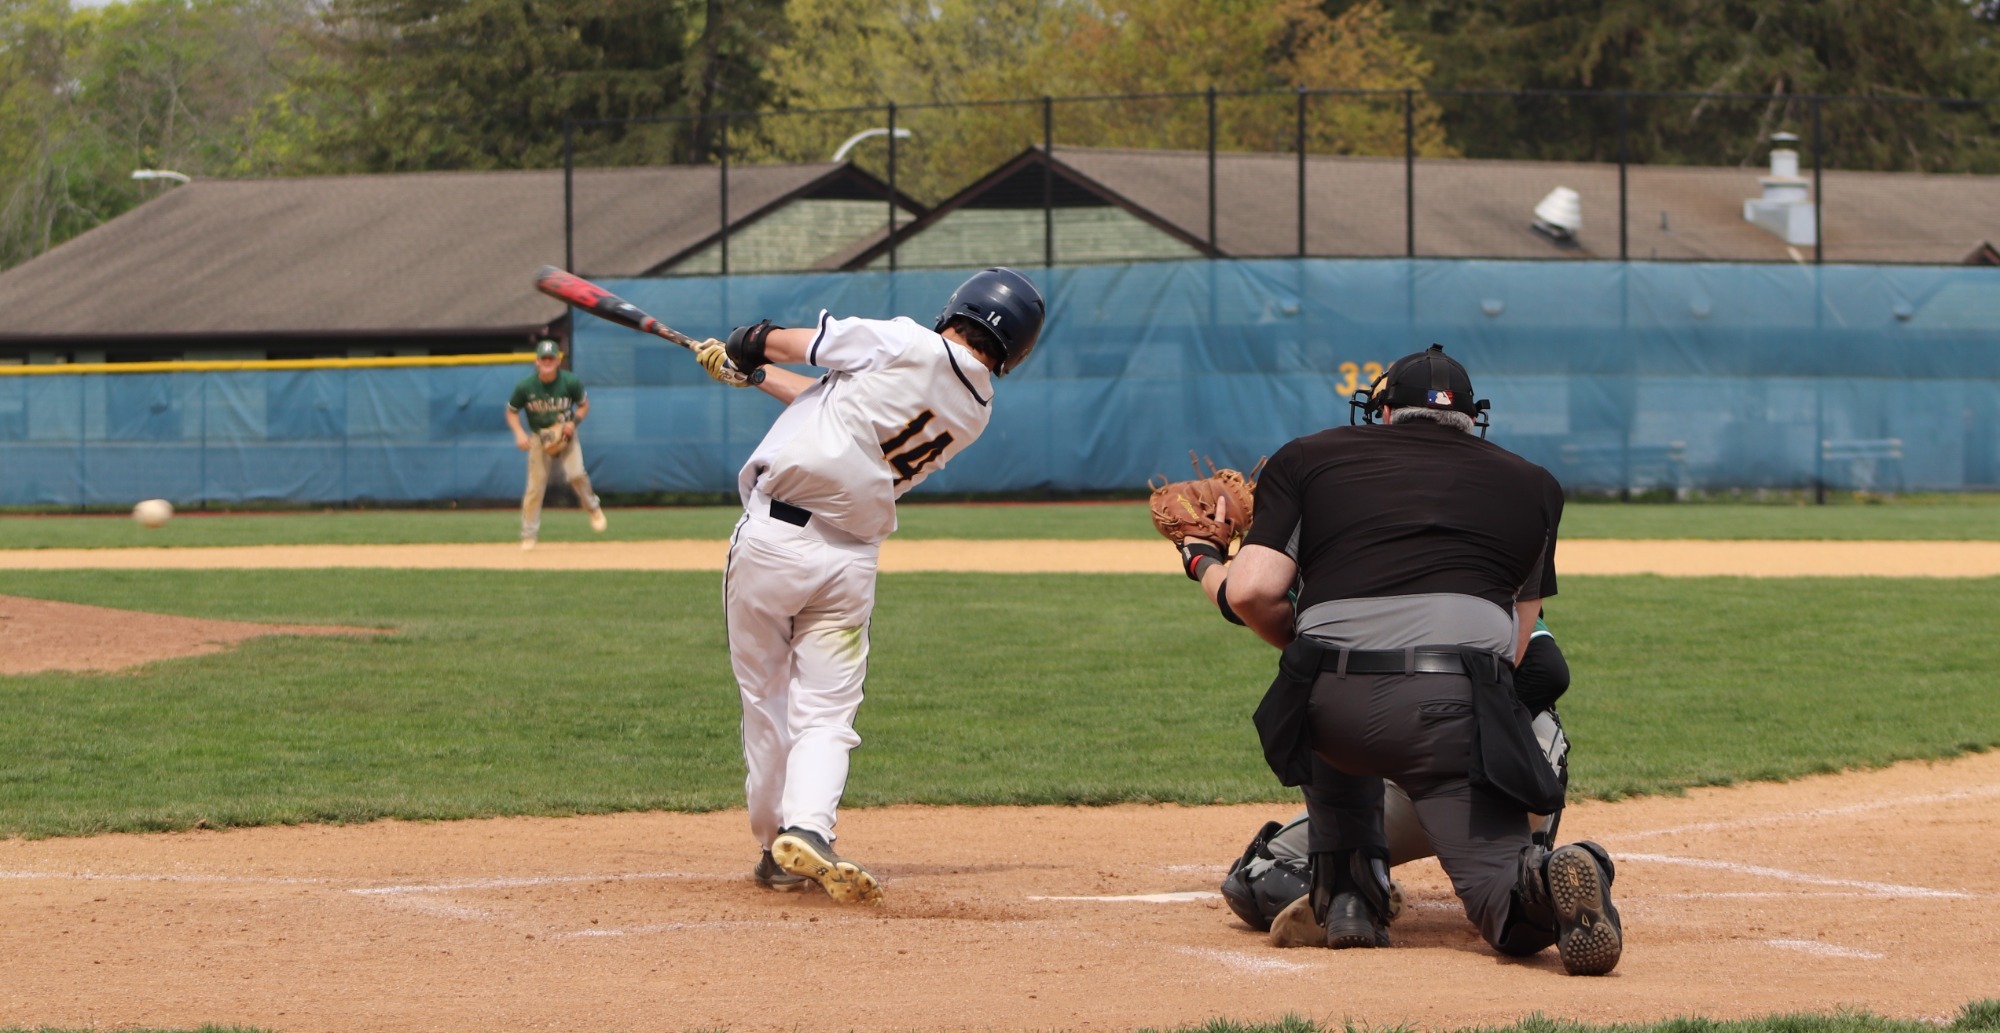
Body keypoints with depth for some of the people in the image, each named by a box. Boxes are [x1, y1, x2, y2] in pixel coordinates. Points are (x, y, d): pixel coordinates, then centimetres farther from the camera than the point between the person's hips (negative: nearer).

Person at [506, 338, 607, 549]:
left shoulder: (570, 382, -11)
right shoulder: (525, 386, -12)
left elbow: (584, 405, 4)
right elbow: (512, 411, 2)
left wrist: (573, 422, -14)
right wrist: (519, 433, -14)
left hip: (565, 435, 0)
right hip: (539, 436, 0)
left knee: (576, 474, -22)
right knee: (535, 486, -5)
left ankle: (592, 508, 7)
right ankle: (529, 535, 5)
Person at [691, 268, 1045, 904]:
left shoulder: (906, 345, -9)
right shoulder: (976, 414, 9)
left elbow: (792, 342, 5)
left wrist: (746, 351, 28)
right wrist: (754, 375, 26)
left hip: (771, 540, -3)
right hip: (851, 562, 3)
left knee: (765, 704, 11)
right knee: (826, 715, 4)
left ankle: (774, 844, 15)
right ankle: (807, 831, -21)